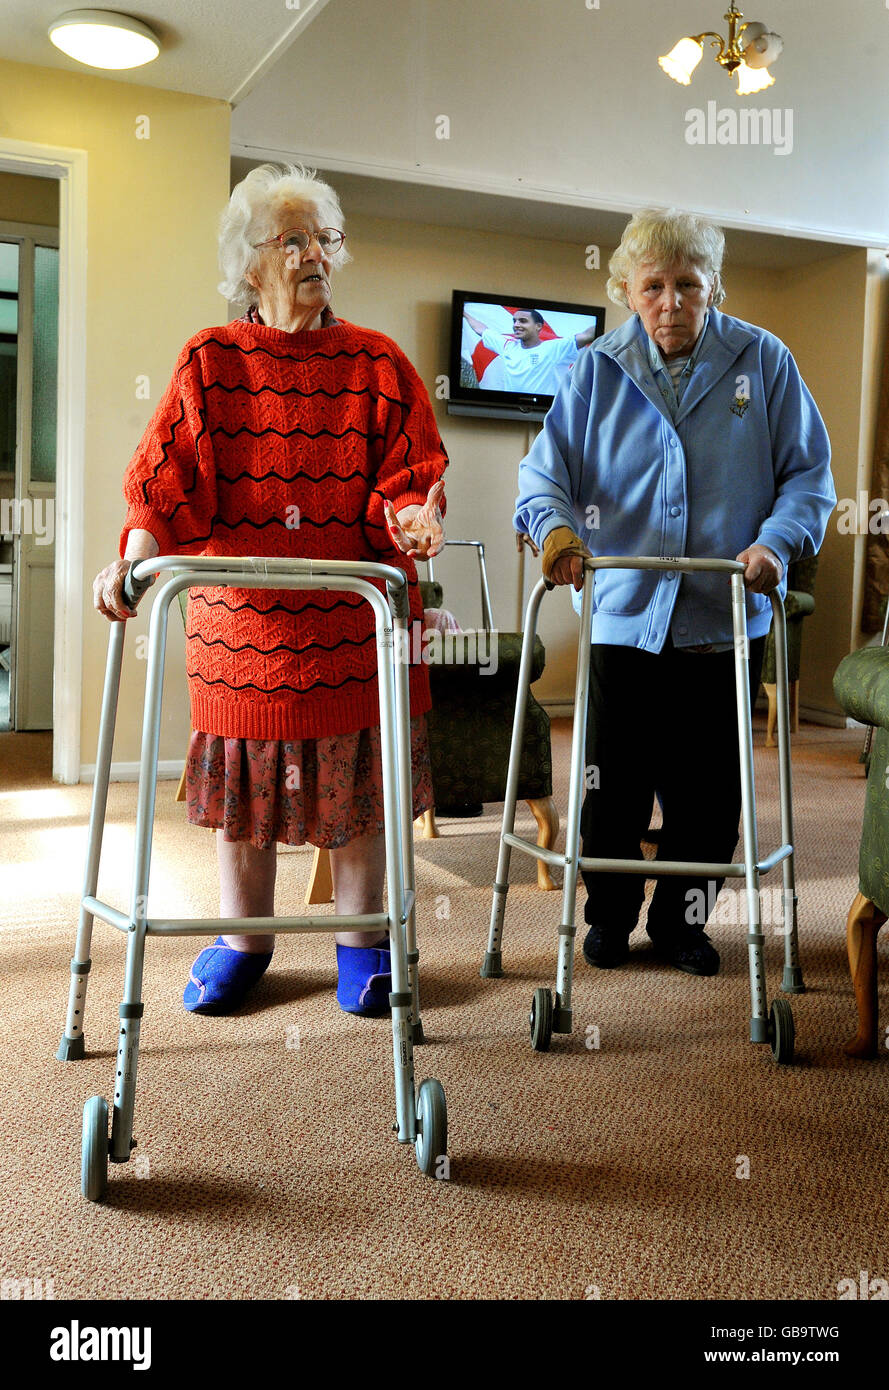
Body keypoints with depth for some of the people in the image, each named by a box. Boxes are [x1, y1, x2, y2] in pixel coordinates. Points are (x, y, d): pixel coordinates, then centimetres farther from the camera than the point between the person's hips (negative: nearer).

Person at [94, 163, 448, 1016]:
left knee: (356, 771, 5)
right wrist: (136, 555, -20)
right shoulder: (210, 360, 5)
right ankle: (242, 939, 26)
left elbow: (409, 472, 1)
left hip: (353, 607, 0)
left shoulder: (377, 362, 6)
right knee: (246, 766, 9)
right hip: (241, 609, 1)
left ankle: (361, 940, 22)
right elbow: (167, 474, -3)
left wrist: (412, 515, -22)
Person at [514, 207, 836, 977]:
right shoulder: (596, 370, 4)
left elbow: (809, 473, 3)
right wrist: (555, 523, -21)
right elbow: (546, 467, 1)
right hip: (623, 615, 0)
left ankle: (683, 920, 29)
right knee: (614, 784, 9)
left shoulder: (763, 360, 2)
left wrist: (777, 541, -16)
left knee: (709, 790, 9)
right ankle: (608, 915, 30)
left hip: (727, 620, 0)